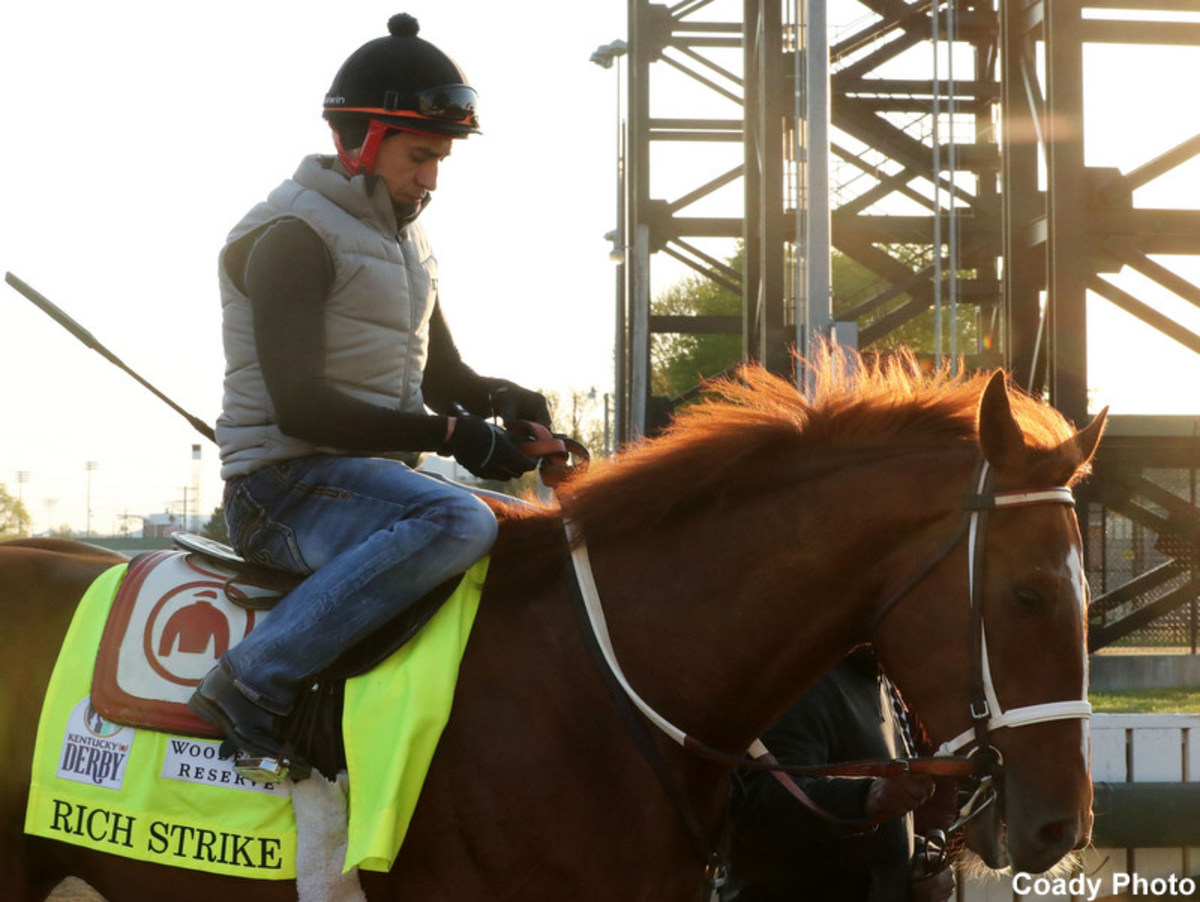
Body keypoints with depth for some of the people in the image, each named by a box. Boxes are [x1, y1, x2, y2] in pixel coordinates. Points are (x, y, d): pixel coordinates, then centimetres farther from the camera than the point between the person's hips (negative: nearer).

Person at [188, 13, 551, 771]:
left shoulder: (406, 241, 17)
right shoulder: (295, 235, -12)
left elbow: (444, 377, 23)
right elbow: (300, 405, -21)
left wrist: (502, 400, -1)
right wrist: (448, 435, -24)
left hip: (375, 480, 10)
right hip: (287, 487, -10)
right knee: (459, 521, -34)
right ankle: (255, 683, -31)